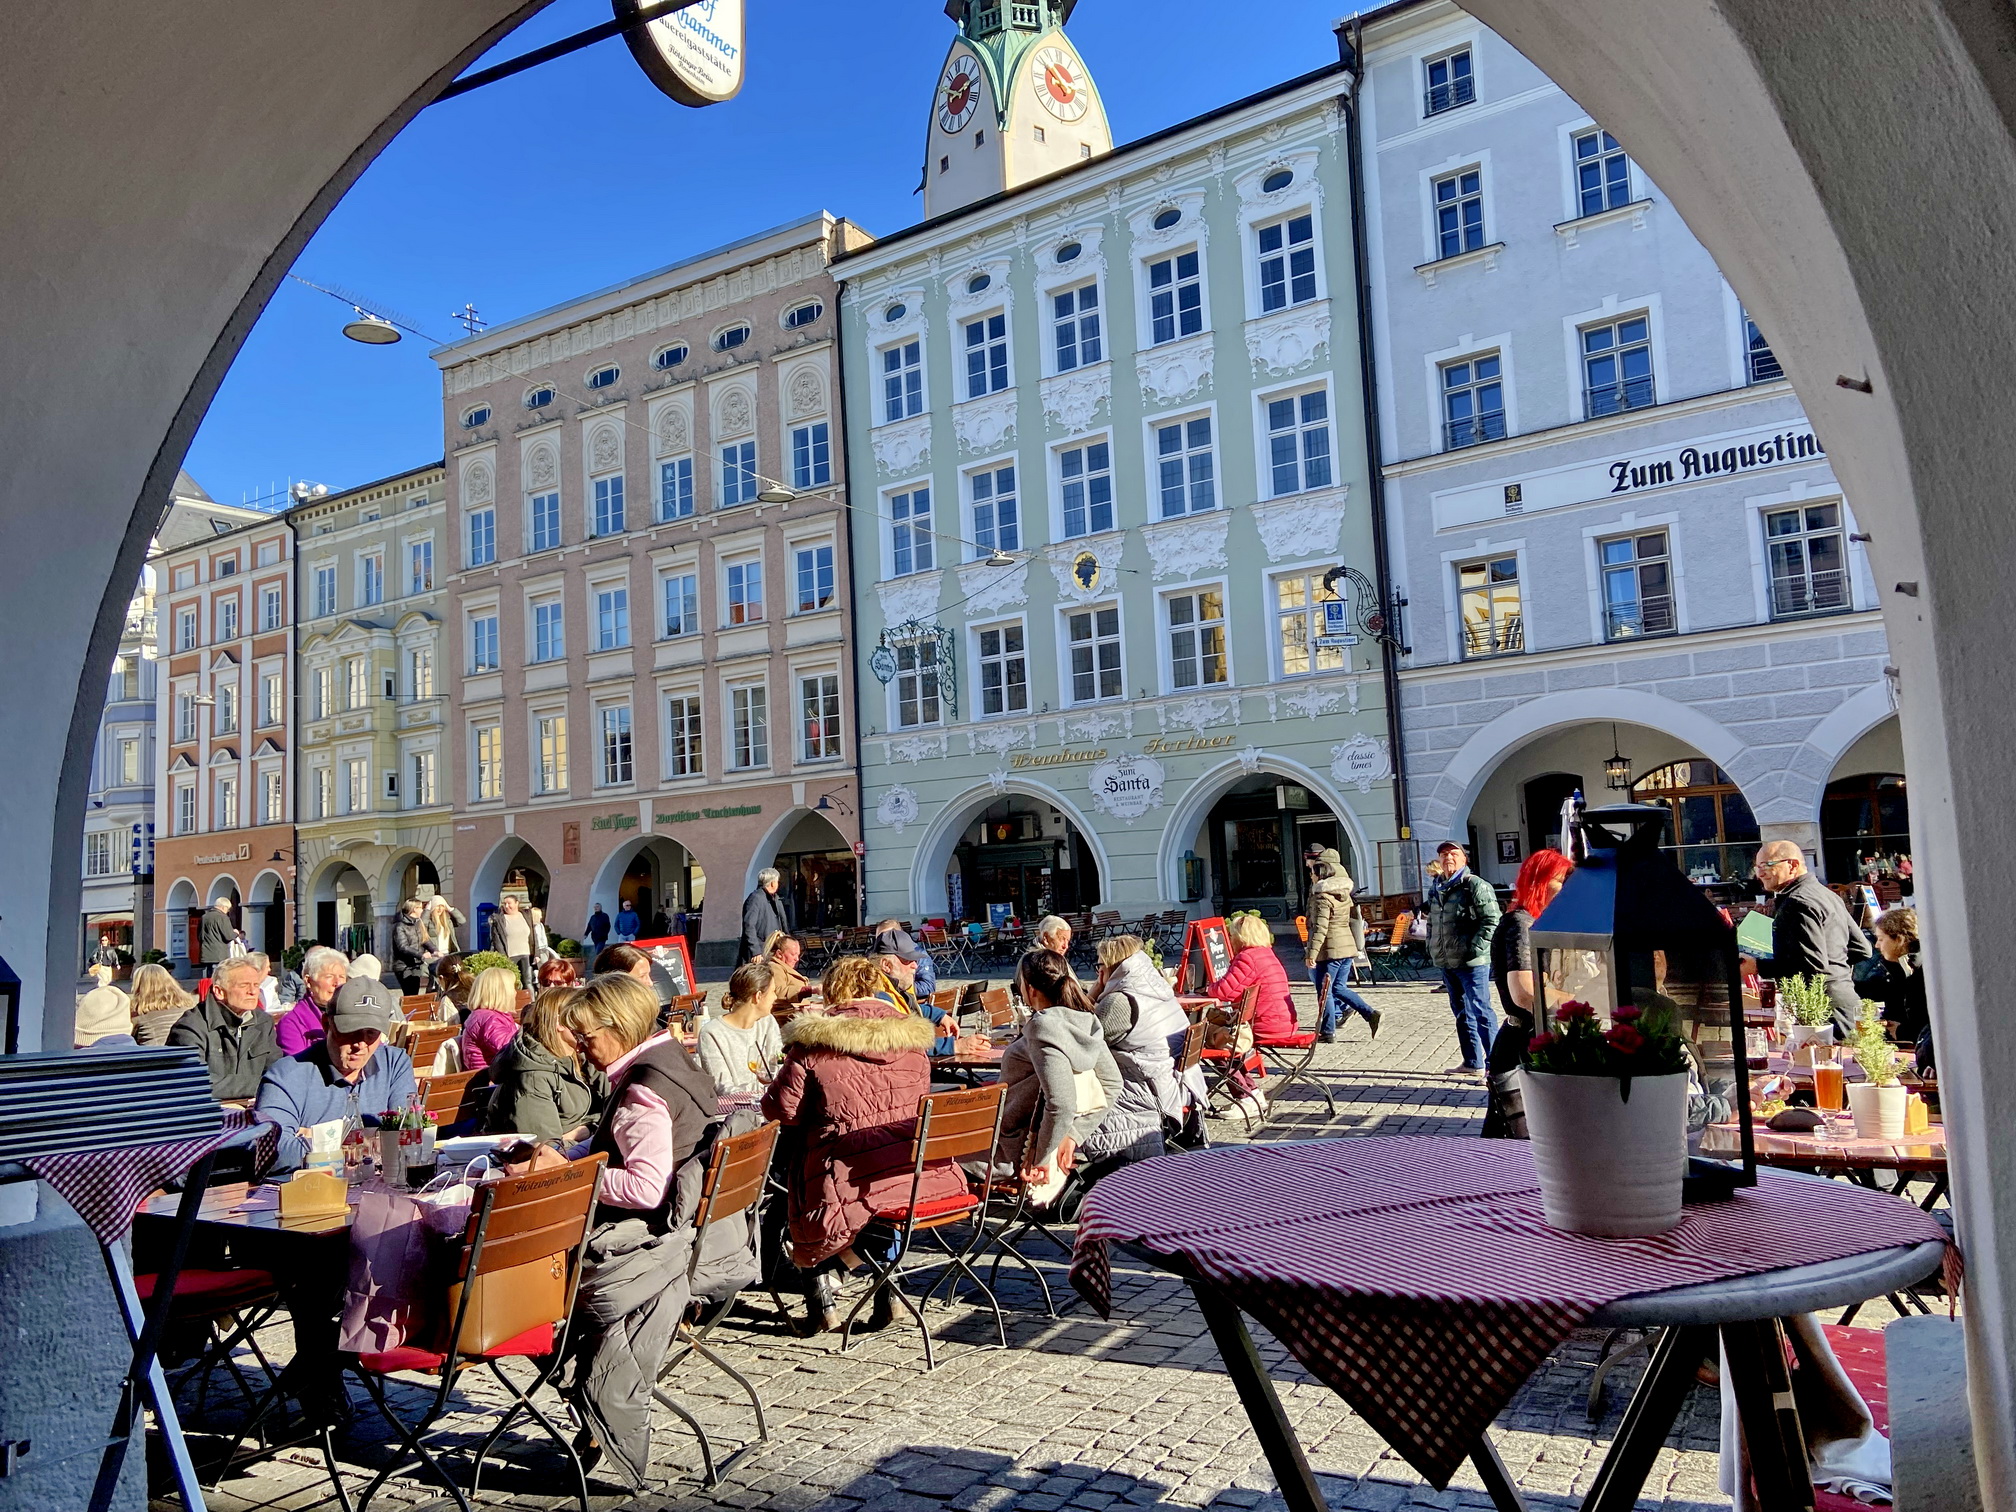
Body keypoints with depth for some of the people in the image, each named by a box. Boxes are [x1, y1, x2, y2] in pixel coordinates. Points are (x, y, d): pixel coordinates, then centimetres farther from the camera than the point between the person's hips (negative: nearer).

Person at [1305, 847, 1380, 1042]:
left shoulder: (1323, 896, -14)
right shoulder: (1344, 893, 11)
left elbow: (1320, 928, -20)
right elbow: (1354, 915, 19)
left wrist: (1312, 953, -20)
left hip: (1330, 948, -8)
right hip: (1348, 946, 8)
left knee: (1324, 990, 2)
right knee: (1339, 987, 17)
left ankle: (1327, 1032, 7)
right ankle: (1370, 1014, 6)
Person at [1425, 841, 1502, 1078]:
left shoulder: (1475, 885, -10)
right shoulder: (1436, 889, 15)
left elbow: (1491, 921, -15)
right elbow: (1432, 922, 27)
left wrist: (1474, 949, -19)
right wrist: (1431, 947, 15)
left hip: (1472, 962, -8)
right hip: (1447, 962, 8)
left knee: (1479, 1011, -7)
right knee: (1461, 1012, 14)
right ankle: (1473, 1063, 24)